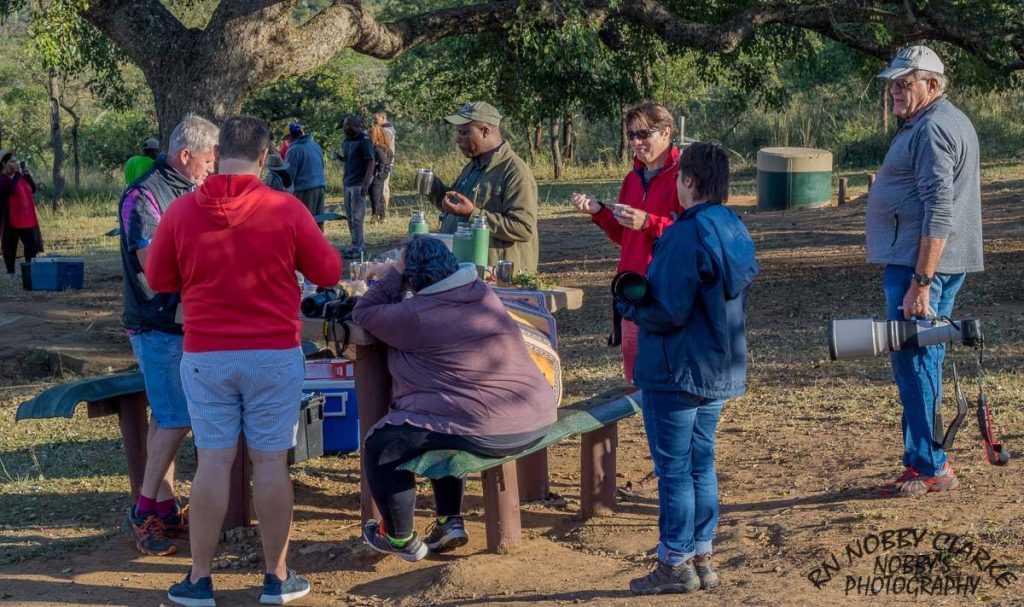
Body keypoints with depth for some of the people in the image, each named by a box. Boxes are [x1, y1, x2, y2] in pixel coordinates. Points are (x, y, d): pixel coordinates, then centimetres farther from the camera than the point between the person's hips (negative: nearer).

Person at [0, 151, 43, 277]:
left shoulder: (20, 175, 13)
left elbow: (33, 189, 11)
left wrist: (27, 175, -1)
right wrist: (16, 174, -22)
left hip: (27, 218, 7)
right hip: (11, 219, -7)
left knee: (32, 245, 4)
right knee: (10, 247, 1)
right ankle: (10, 272, 8)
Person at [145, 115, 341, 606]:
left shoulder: (181, 211, -4)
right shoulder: (286, 209, -9)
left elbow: (159, 280, 8)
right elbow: (328, 273, 1)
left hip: (206, 355, 1)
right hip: (275, 354, -1)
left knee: (213, 462, 5)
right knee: (270, 463, 5)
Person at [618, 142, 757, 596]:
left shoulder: (686, 235, -21)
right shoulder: (736, 231, 6)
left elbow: (668, 311, -23)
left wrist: (628, 305, -3)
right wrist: (642, 298, 16)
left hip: (676, 371, -8)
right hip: (721, 369, 8)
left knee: (674, 469, 1)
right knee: (702, 465, 15)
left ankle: (675, 565, 7)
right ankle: (701, 558, 20)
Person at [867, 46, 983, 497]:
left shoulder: (932, 129, -16)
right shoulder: (950, 122, 19)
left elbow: (939, 214, -24)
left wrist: (920, 282, -26)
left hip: (918, 263, -11)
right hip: (919, 263, 11)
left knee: (913, 362, -7)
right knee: (925, 361, 14)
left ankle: (929, 467, -4)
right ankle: (929, 464, 20)